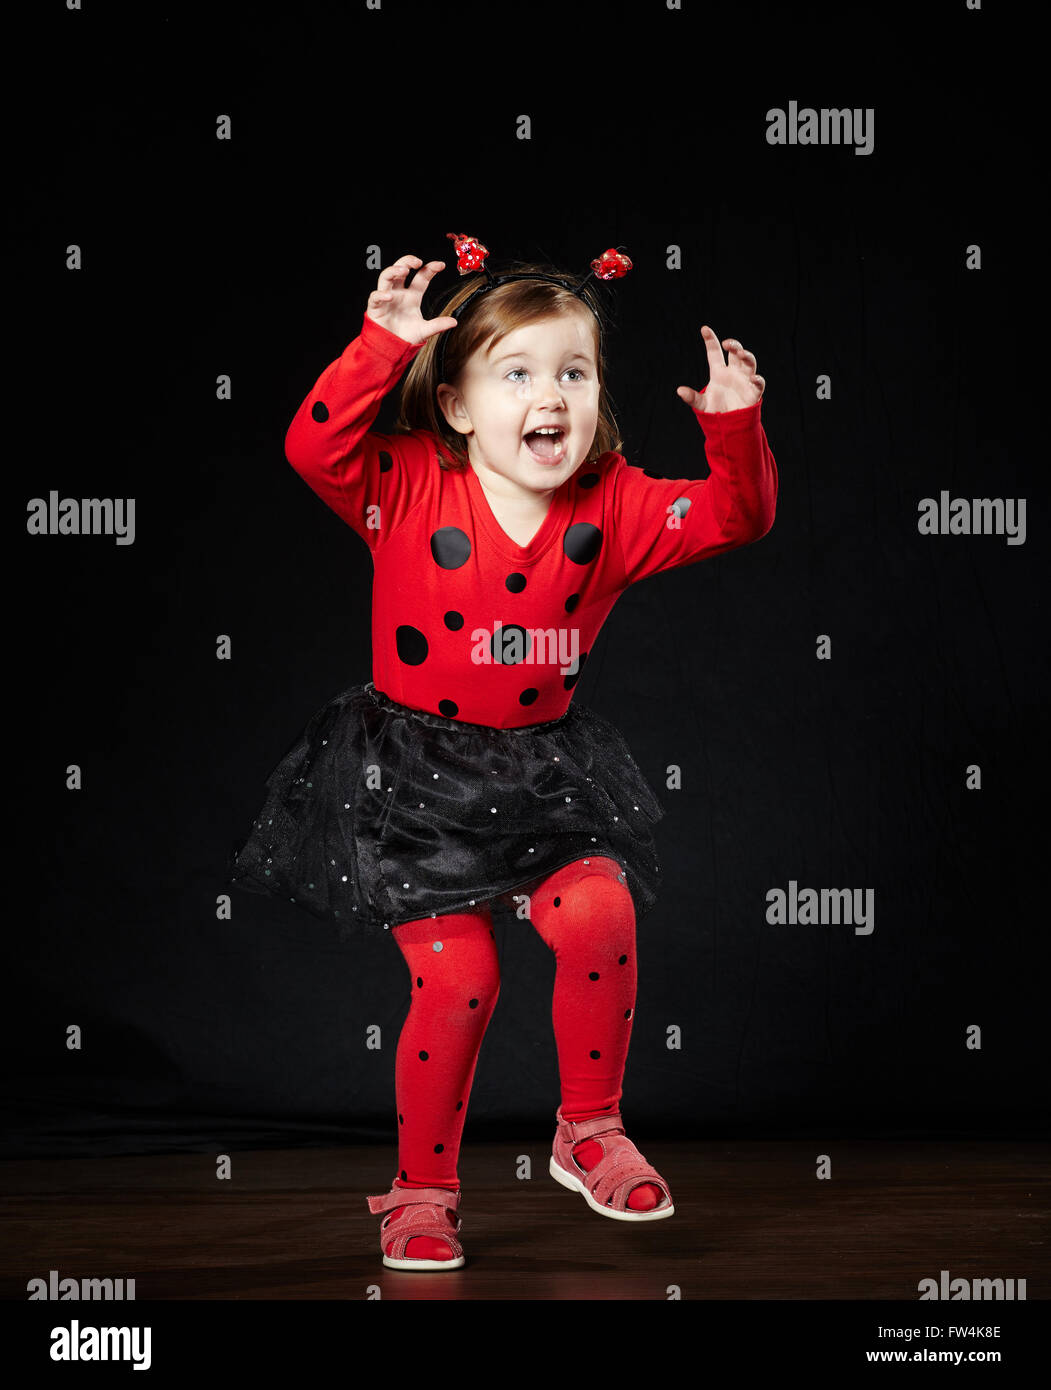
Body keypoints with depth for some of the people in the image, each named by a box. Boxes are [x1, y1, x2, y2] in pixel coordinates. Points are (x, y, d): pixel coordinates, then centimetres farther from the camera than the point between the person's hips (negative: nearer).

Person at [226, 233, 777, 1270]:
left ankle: (589, 1134, 7)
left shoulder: (613, 506, -2)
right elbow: (314, 447, -25)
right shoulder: (409, 487, -11)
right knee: (456, 975, -9)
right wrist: (382, 344, -32)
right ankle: (422, 1188, 13)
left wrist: (736, 427, -21)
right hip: (419, 771, -3)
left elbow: (734, 516, -3)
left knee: (600, 915, -18)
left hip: (547, 765, 3)